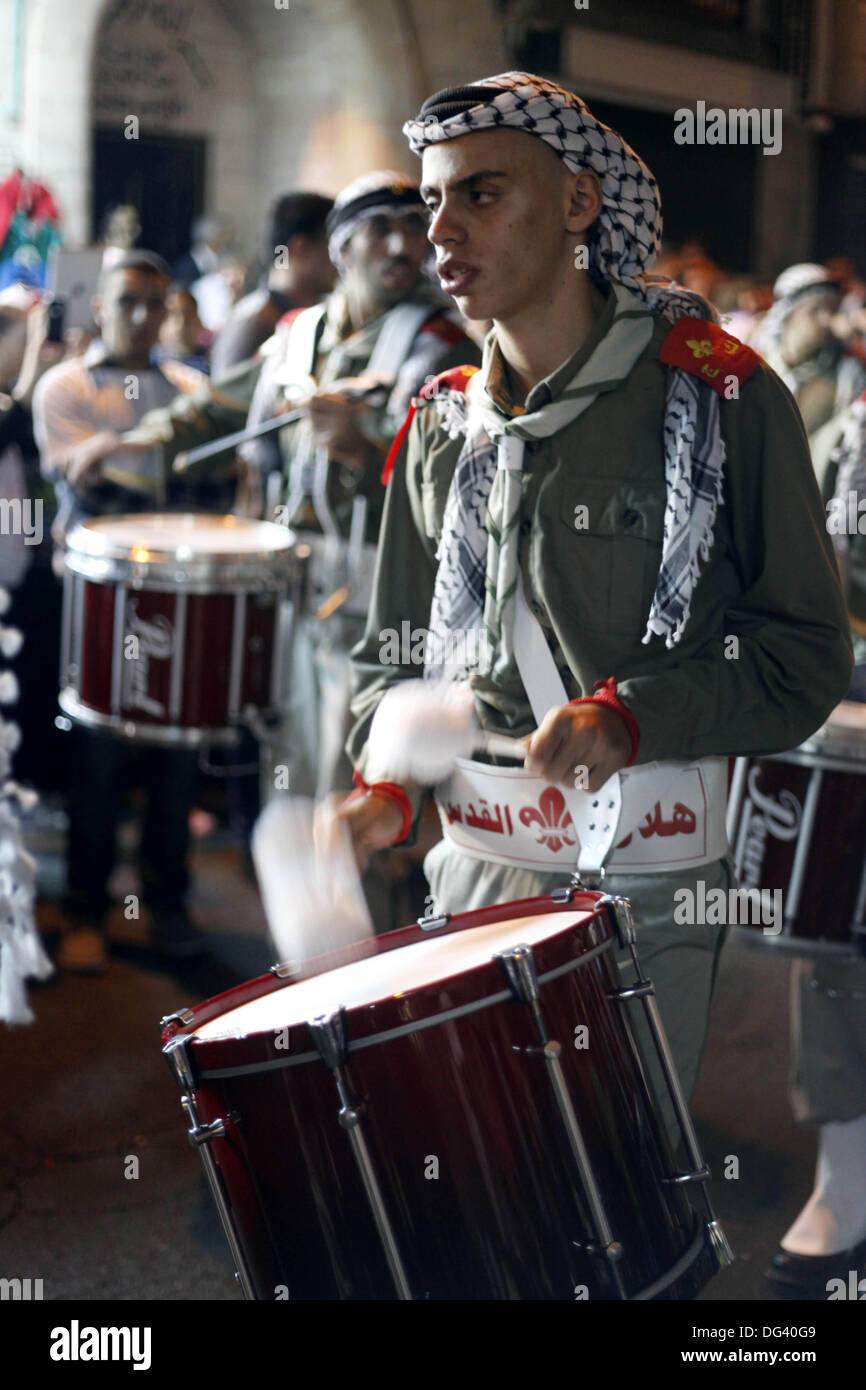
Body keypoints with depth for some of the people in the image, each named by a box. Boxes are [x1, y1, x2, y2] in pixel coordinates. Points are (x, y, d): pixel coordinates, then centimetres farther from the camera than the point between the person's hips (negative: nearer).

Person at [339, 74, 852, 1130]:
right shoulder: (441, 429, 8)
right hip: (475, 872, 4)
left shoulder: (722, 398, -6)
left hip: (650, 883, -4)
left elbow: (807, 654, -6)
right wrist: (386, 783, -4)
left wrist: (631, 718, -19)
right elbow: (396, 648, 15)